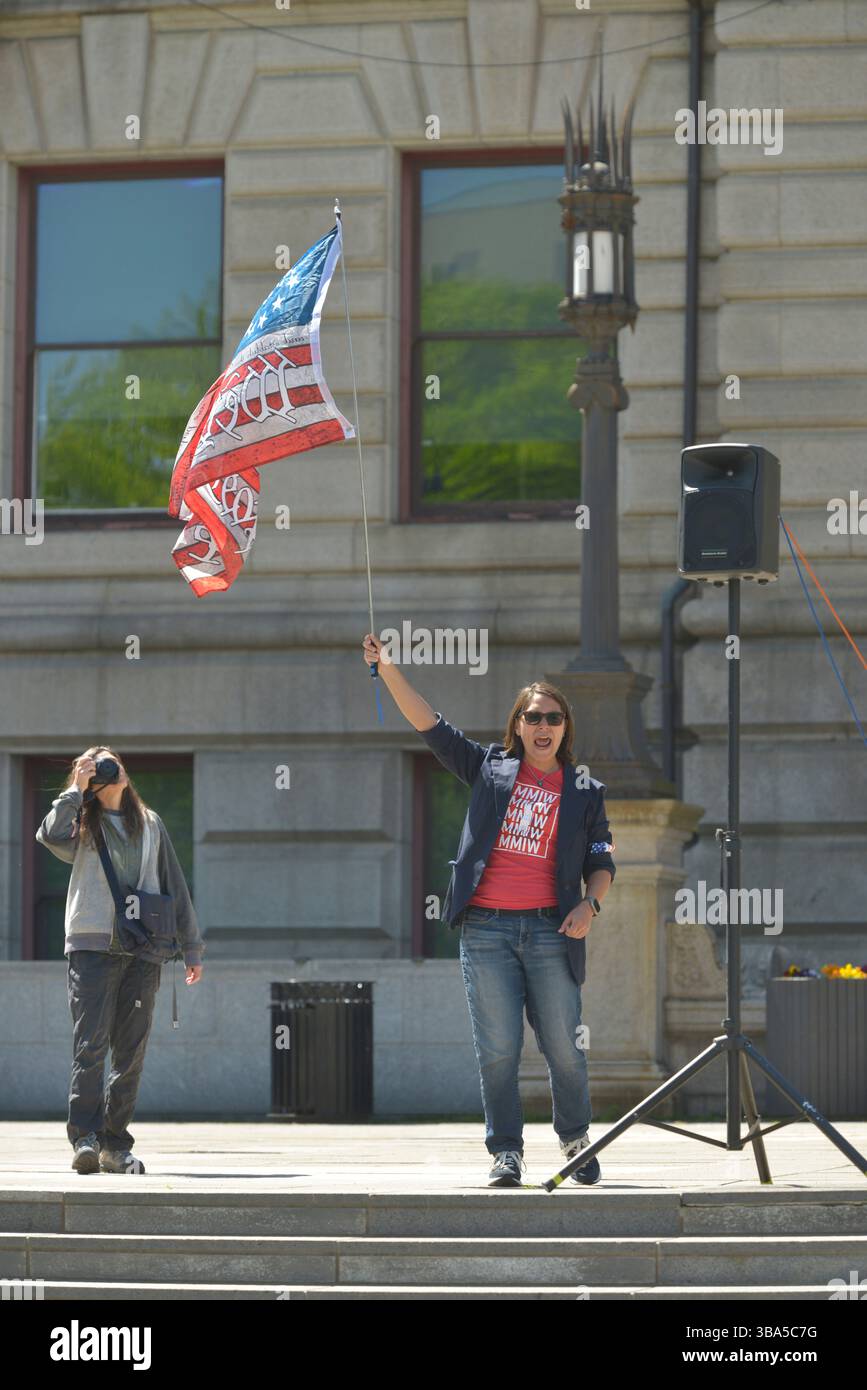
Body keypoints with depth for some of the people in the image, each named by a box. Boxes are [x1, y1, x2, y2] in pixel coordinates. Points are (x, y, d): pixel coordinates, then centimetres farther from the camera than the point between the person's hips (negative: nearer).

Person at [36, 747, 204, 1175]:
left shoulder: (150, 823, 18)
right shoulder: (83, 825, 8)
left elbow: (174, 885, 20)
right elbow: (52, 835, -17)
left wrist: (191, 947, 17)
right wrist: (75, 789, -8)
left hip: (143, 951, 3)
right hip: (92, 946, -3)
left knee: (131, 1052, 2)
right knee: (91, 1044, -12)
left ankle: (116, 1144, 7)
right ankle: (84, 1139, -16)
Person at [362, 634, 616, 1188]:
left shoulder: (585, 792, 11)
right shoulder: (490, 769, 11)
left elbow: (602, 863, 12)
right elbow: (429, 723, 7)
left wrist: (590, 904, -7)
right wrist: (389, 670, -1)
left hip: (549, 929, 0)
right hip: (486, 929, 0)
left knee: (564, 1048, 0)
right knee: (497, 1048, -2)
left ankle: (577, 1141, 19)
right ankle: (506, 1151, 5)